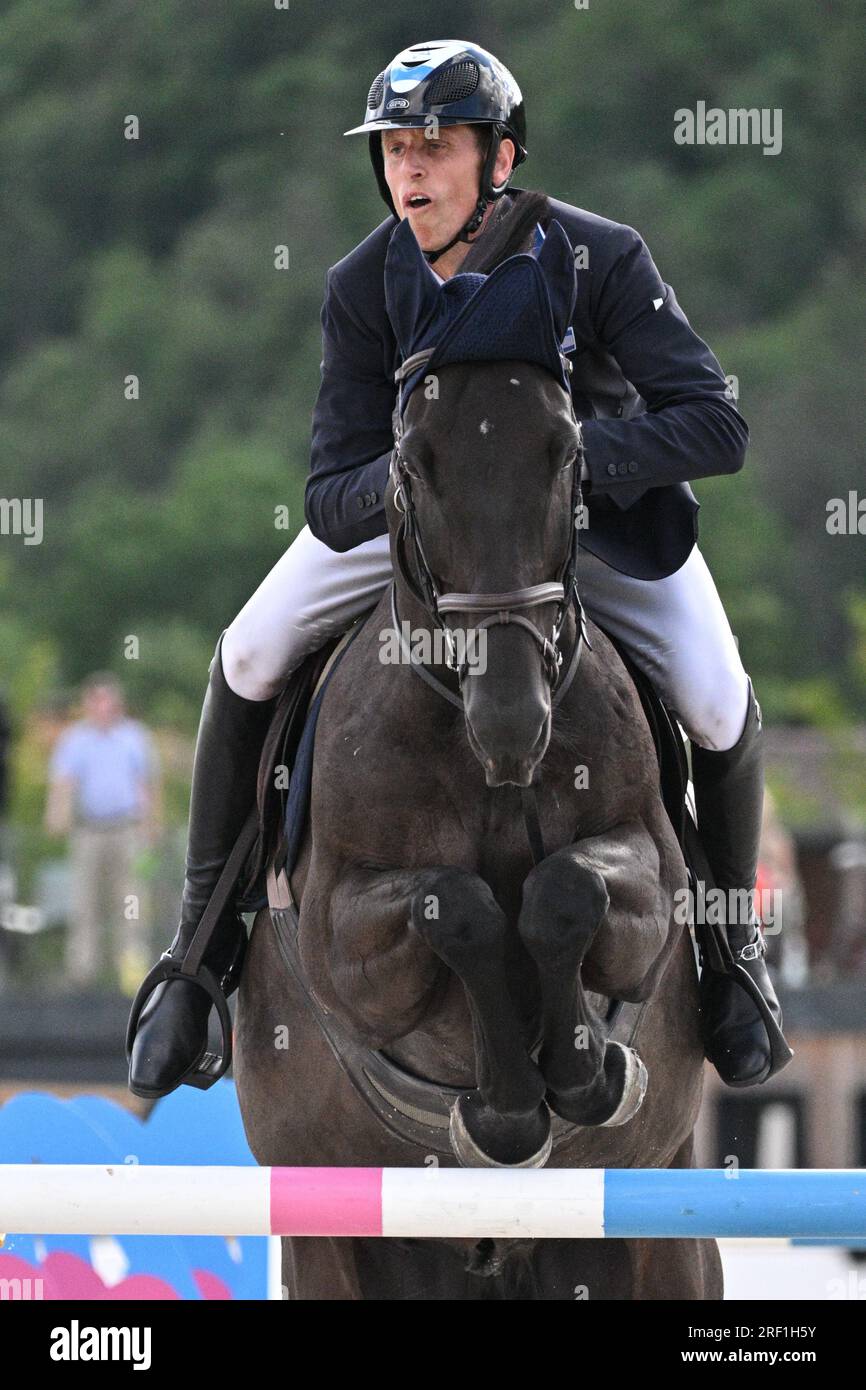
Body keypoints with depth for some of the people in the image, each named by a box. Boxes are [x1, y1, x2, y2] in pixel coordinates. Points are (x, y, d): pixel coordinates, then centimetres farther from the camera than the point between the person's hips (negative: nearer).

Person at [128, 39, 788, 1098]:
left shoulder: (599, 258, -29)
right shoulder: (364, 288, -23)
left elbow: (715, 425, -35)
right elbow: (332, 505, -23)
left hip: (602, 504, -2)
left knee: (718, 709, -20)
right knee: (248, 658, -14)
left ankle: (732, 939, 11)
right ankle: (204, 939, 4)